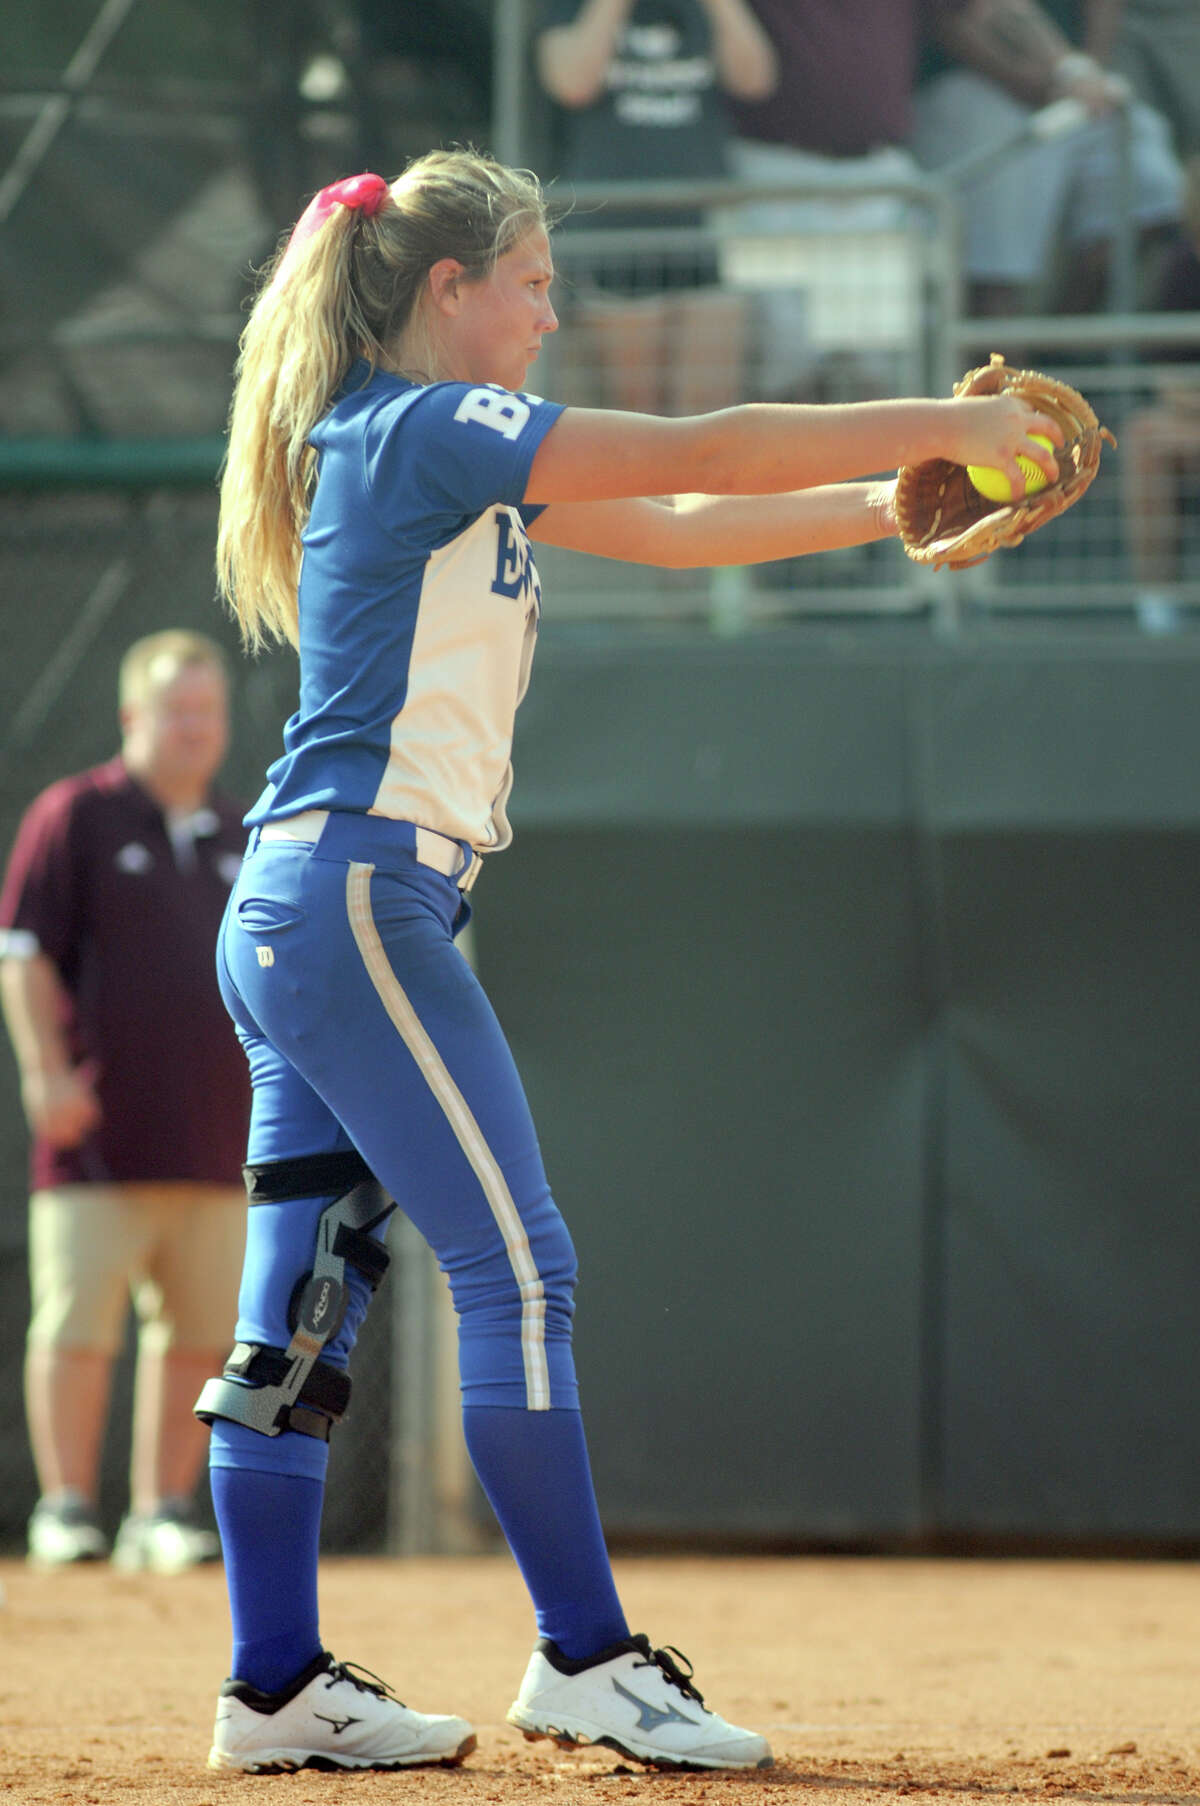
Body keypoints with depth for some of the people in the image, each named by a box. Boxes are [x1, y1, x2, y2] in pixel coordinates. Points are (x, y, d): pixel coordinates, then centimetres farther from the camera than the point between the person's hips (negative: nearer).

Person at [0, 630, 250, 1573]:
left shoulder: (244, 839, 17)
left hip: (218, 1139, 5)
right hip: (102, 1135, -5)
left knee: (199, 1335, 3)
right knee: (78, 1326, -8)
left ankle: (163, 1512, 8)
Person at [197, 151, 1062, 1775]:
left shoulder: (445, 450, 21)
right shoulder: (424, 427, -8)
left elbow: (667, 529, 21)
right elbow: (700, 456, -11)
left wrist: (886, 503, 13)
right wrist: (942, 425, -4)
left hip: (295, 915, 10)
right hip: (359, 894, -10)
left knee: (302, 1311, 7)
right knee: (518, 1269, -9)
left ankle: (276, 1686, 7)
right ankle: (584, 1656, -7)